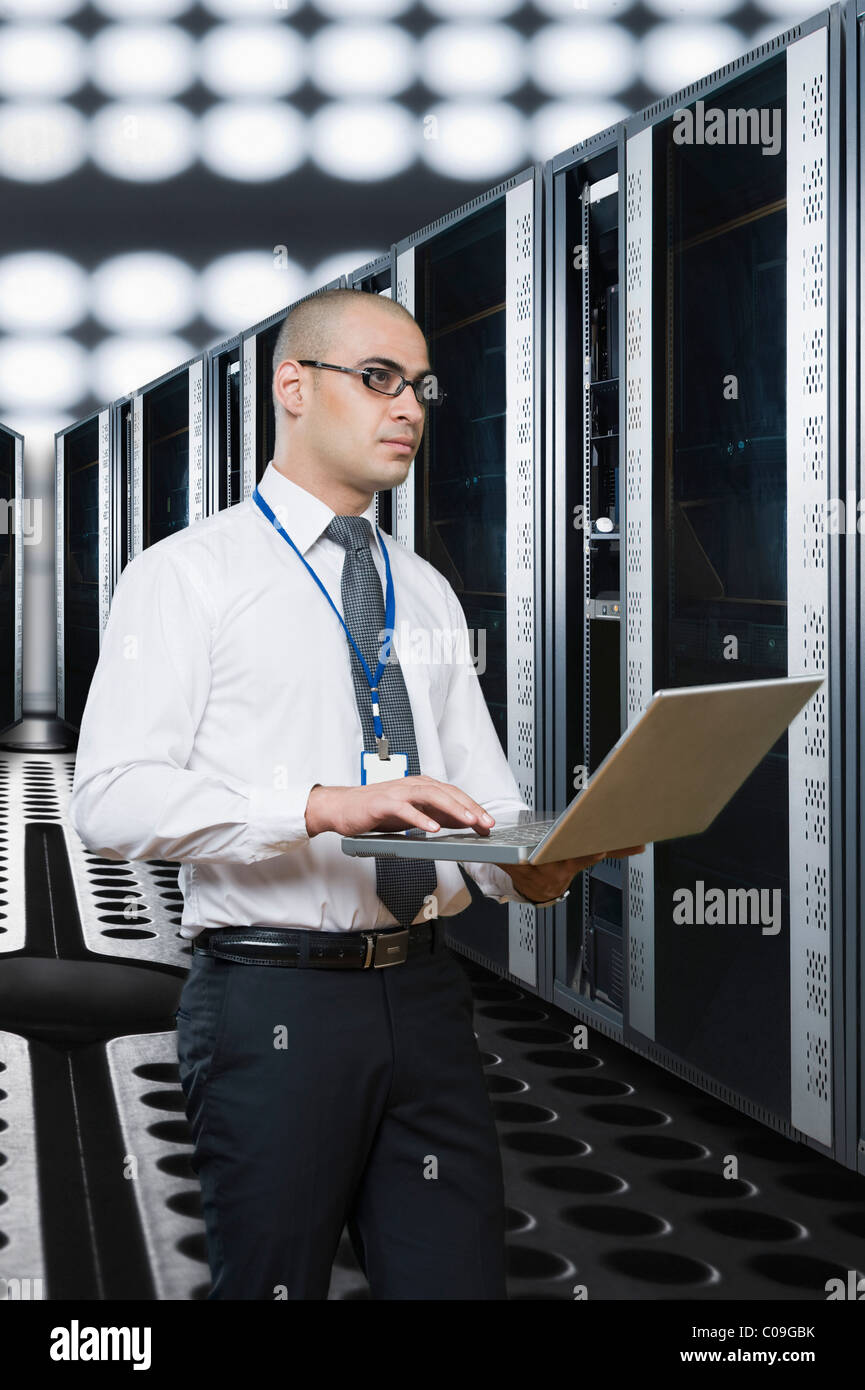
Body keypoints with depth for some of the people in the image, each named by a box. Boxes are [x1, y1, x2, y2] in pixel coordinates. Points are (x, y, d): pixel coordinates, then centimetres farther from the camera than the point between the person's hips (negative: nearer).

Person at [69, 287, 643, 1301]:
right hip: (272, 992, -5)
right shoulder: (187, 575, -2)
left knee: (461, 1275, 6)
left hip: (426, 990, 5)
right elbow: (112, 800, -14)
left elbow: (483, 786, 14)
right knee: (271, 1282, 5)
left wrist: (529, 863, -9)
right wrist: (322, 806, -25)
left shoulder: (429, 595, 18)